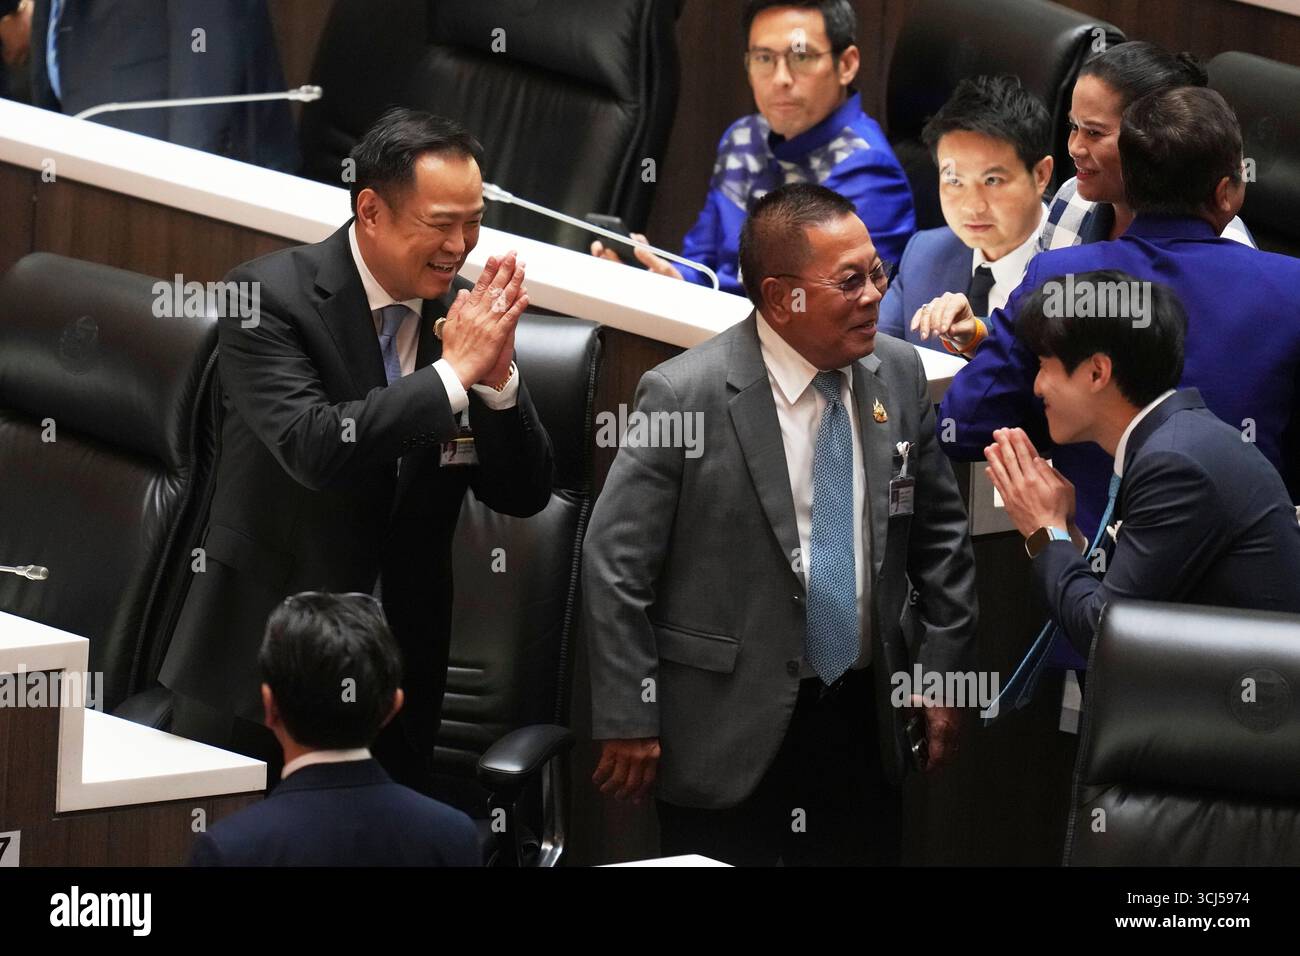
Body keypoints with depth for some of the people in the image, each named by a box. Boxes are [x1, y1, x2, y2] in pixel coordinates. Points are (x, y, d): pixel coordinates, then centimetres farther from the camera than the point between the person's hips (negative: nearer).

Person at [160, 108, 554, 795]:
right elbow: (313, 447, -28)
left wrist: (497, 374, -15)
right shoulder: (270, 296, -13)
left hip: (399, 678, 4)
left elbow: (524, 497, 2)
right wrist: (452, 372, -23)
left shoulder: (465, 311, 1)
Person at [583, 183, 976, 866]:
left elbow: (939, 529, 13)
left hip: (862, 723, 5)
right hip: (729, 729, -4)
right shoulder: (684, 395, -15)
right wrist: (629, 723, -9)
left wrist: (944, 670, 11)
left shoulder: (899, 374, 1)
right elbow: (616, 565, -10)